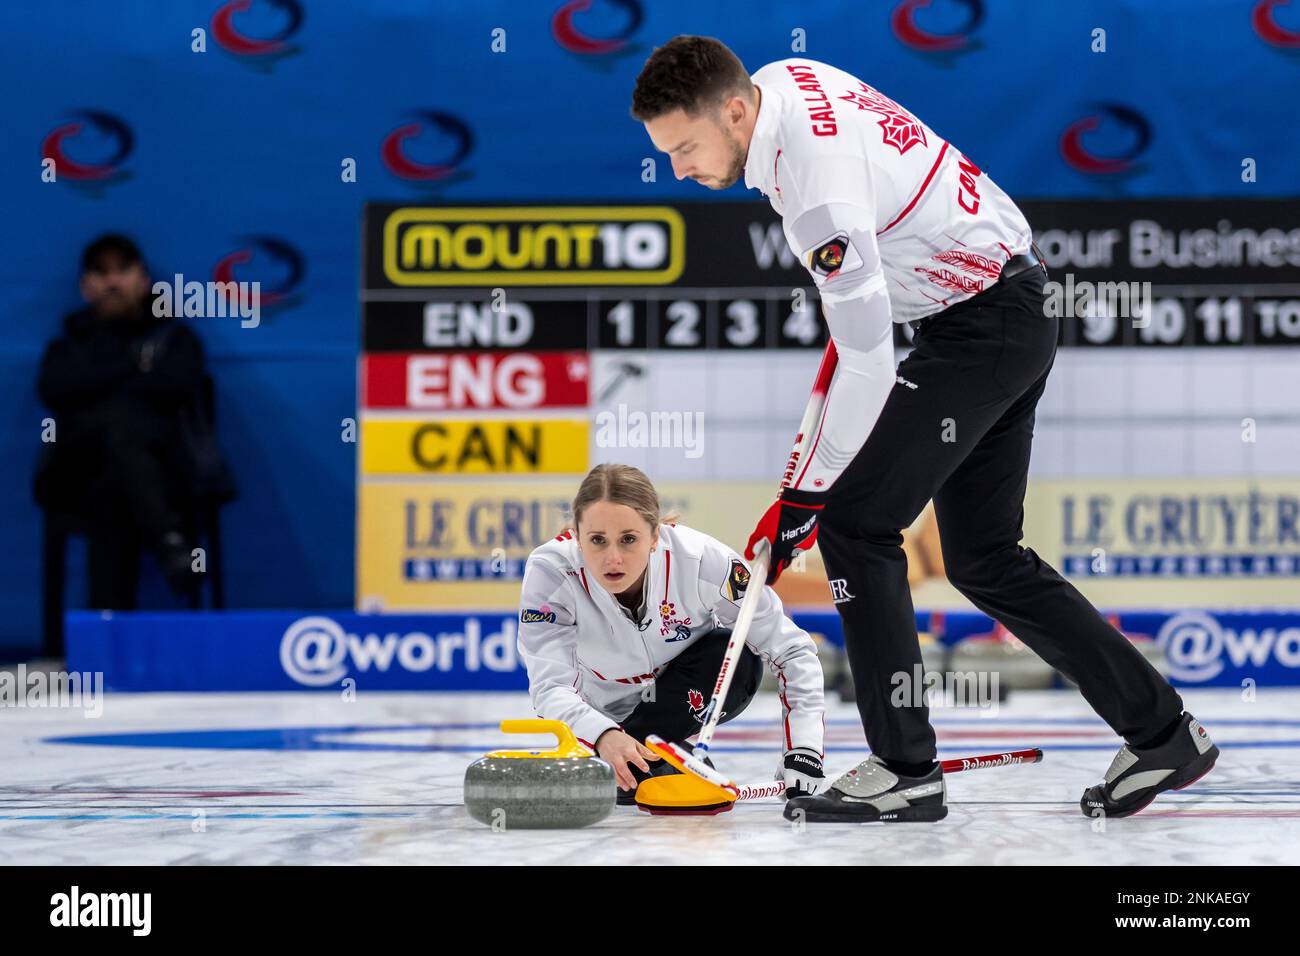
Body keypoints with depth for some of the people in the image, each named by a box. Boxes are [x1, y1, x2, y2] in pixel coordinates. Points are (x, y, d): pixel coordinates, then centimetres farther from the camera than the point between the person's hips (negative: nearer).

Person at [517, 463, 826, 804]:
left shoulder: (702, 560, -32)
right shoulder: (551, 571, -31)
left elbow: (792, 651, -22)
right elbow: (549, 686, -36)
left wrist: (803, 750, -32)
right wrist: (604, 737, -56)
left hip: (690, 698, -1)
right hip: (605, 710, 1)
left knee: (736, 656, -30)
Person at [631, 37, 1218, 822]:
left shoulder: (819, 183, -28)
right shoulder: (779, 80, 0)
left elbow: (868, 366, -28)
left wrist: (804, 499, -22)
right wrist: (852, 312, 20)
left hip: (985, 328, -10)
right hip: (1012, 302, 10)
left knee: (855, 521, -10)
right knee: (986, 558, 12)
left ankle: (905, 770, -8)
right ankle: (1163, 734, 17)